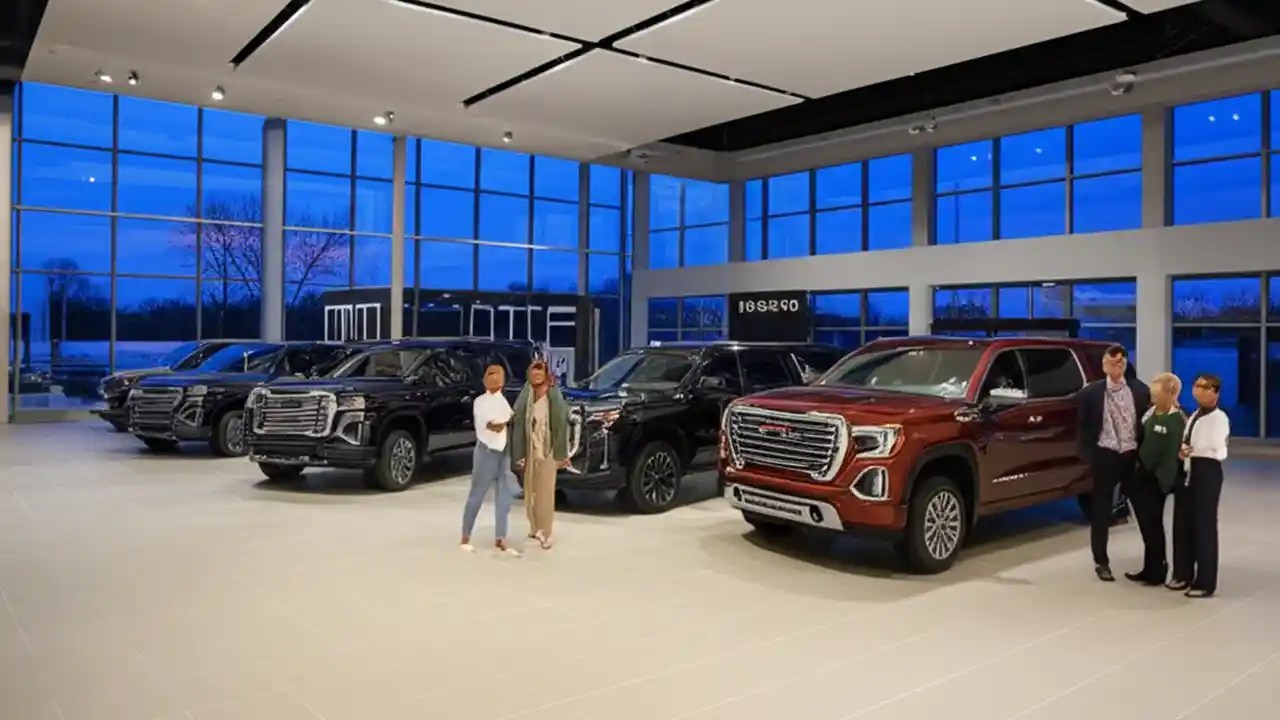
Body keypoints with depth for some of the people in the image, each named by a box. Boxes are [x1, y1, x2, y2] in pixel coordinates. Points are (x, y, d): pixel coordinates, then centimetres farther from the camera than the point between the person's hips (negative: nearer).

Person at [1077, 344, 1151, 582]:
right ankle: (1101, 562, 15)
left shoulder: (1140, 390, 2)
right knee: (1101, 511, 5)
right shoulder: (1091, 392, -2)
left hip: (1133, 456, 1)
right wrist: (1087, 455, -3)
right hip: (1105, 456, -1)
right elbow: (1082, 426, 3)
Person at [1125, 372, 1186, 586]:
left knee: (1152, 525, 3)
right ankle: (1151, 568, 26)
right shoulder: (1151, 412, 7)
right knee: (1147, 523, 14)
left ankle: (1156, 571, 17)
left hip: (1156, 480, -7)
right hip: (1142, 475, 7)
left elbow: (1173, 454, -19)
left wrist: (1164, 483, -20)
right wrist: (1137, 466, 11)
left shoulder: (1177, 421, -17)